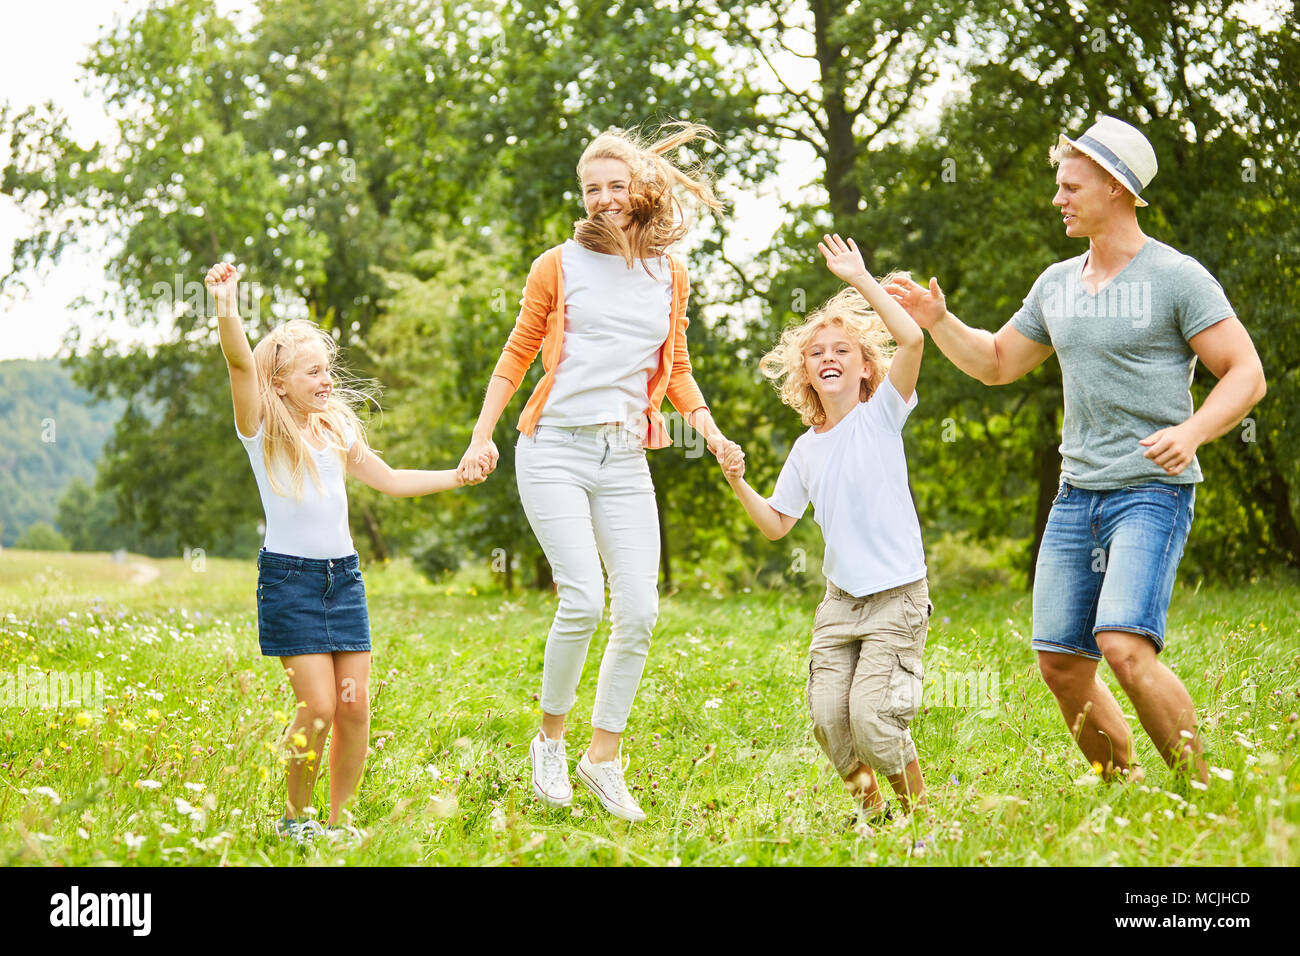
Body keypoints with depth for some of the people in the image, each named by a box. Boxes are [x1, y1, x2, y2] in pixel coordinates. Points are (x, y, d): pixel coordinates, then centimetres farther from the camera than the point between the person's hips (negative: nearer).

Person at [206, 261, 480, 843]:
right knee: (318, 706, -12)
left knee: (355, 705, 0)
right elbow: (241, 364, -22)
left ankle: (338, 819, 14)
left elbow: (390, 481, 24)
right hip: (289, 577, -5)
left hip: (343, 576, 5)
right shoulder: (263, 428, -3)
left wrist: (456, 477, 17)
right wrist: (227, 309, -38)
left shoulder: (336, 429, 14)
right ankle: (295, 817, 8)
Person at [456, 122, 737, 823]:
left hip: (625, 459, 3)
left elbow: (676, 370, 22)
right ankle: (549, 738, 5)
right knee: (582, 599, -17)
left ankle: (603, 757, 11)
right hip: (554, 449, -3)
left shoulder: (670, 275, 13)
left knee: (639, 611, -4)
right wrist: (481, 437, 3)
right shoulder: (558, 266, 5)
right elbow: (516, 355, 10)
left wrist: (711, 430, 8)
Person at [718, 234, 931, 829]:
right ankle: (869, 806, 20)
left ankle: (917, 807, 9)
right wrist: (739, 486, -1)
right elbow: (777, 525, 16)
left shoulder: (881, 414, -5)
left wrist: (859, 277, -19)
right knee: (827, 715, -6)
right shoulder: (806, 449, 9)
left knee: (871, 714, -16)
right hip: (841, 598, 5)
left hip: (898, 595, -5)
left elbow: (912, 339, -22)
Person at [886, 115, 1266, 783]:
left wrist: (1191, 432, -24)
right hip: (1076, 495, 7)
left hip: (1152, 491, -7)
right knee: (1060, 664, 4)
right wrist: (937, 321, 9)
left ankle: (1203, 794, -10)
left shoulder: (1177, 277, -6)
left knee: (1126, 647, -23)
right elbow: (995, 363, 25)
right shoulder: (1056, 284, 14)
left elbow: (1246, 374, -8)